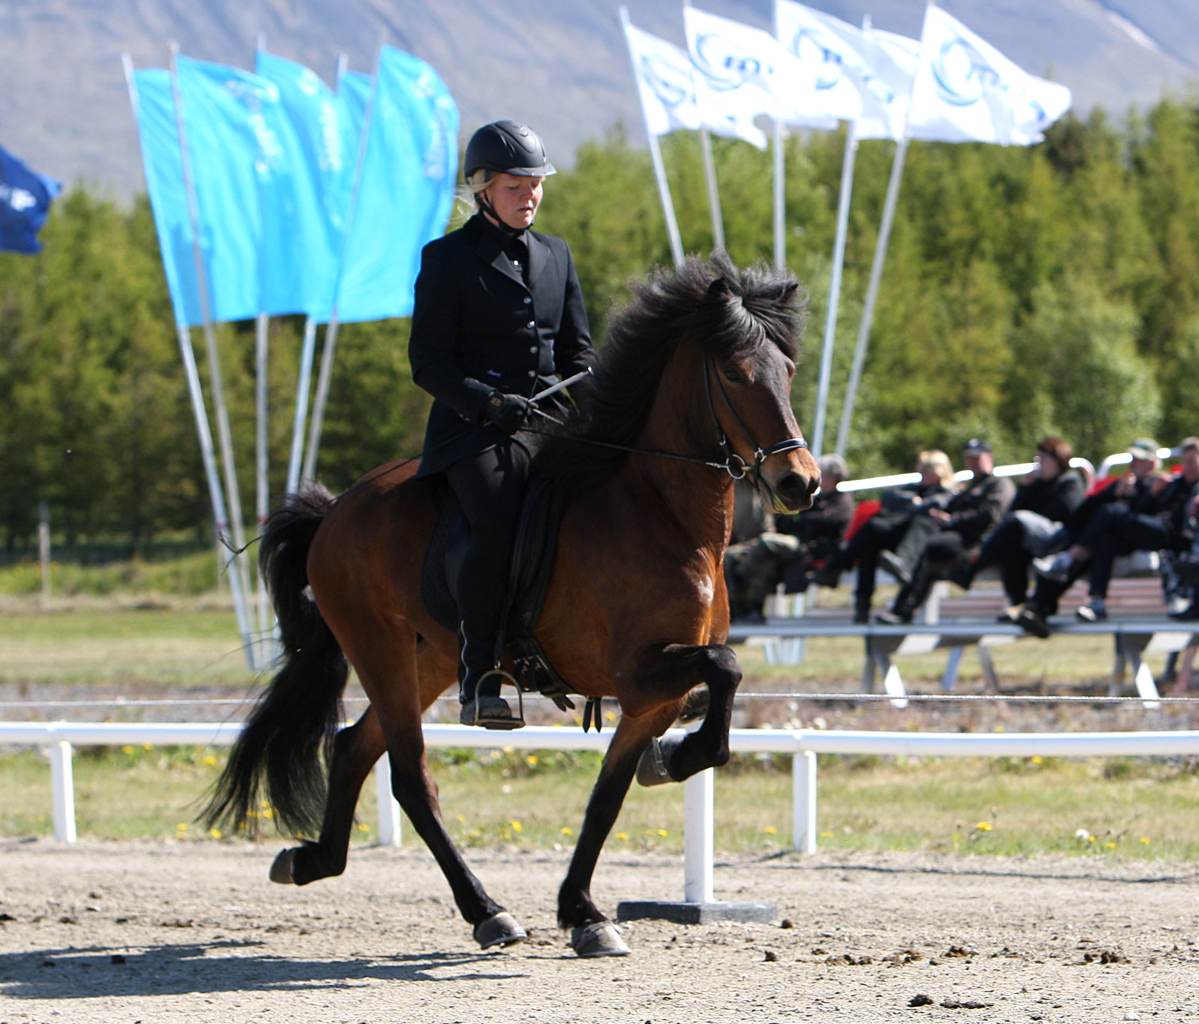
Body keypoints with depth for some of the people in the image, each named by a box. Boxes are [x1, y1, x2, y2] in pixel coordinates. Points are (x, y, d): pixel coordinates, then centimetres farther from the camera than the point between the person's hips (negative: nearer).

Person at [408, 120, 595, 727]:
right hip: (472, 428, -5)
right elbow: (428, 363, -3)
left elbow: (578, 352, 21)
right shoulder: (448, 258, 3)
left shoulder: (555, 256, 19)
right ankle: (478, 679, -26)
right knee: (498, 524, -29)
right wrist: (489, 402, -18)